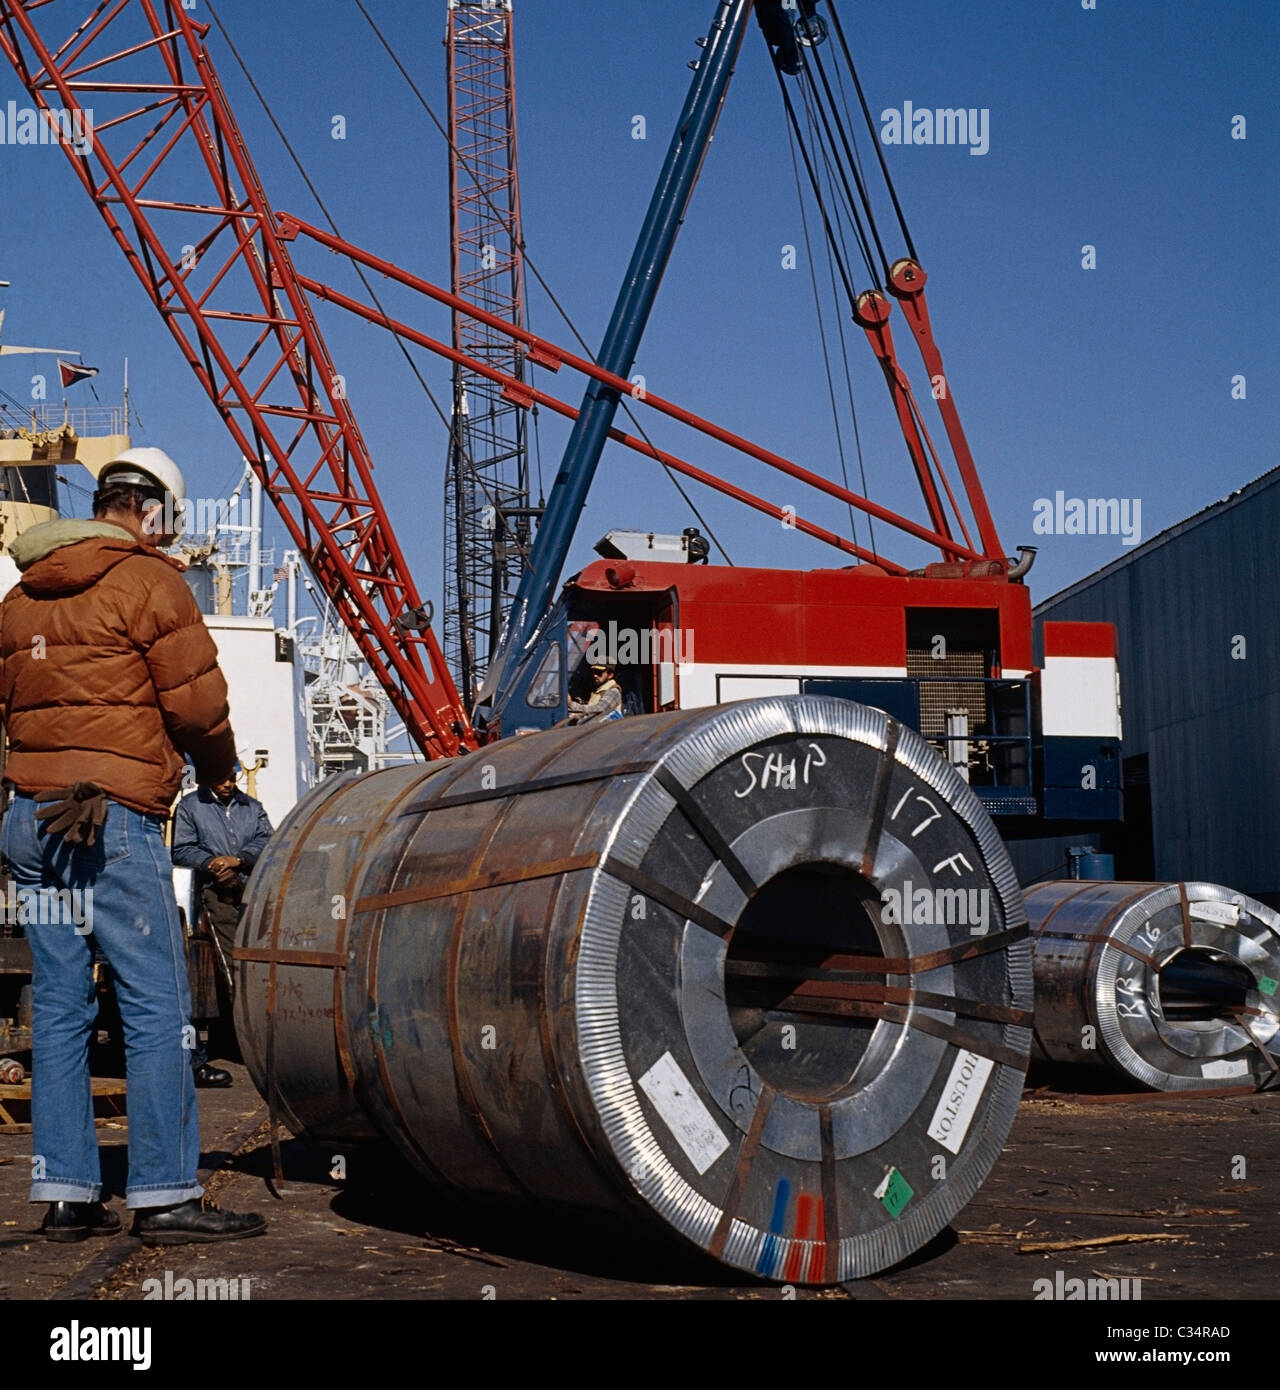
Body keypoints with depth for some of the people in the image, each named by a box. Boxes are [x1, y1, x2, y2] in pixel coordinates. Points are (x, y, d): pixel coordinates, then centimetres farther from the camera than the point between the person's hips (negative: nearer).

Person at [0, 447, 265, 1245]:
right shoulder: (148, 582, -6)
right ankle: (166, 1194, -5)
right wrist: (217, 769, 11)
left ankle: (67, 1193, 9)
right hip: (116, 819, -8)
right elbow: (198, 704, -8)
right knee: (158, 1006, -5)